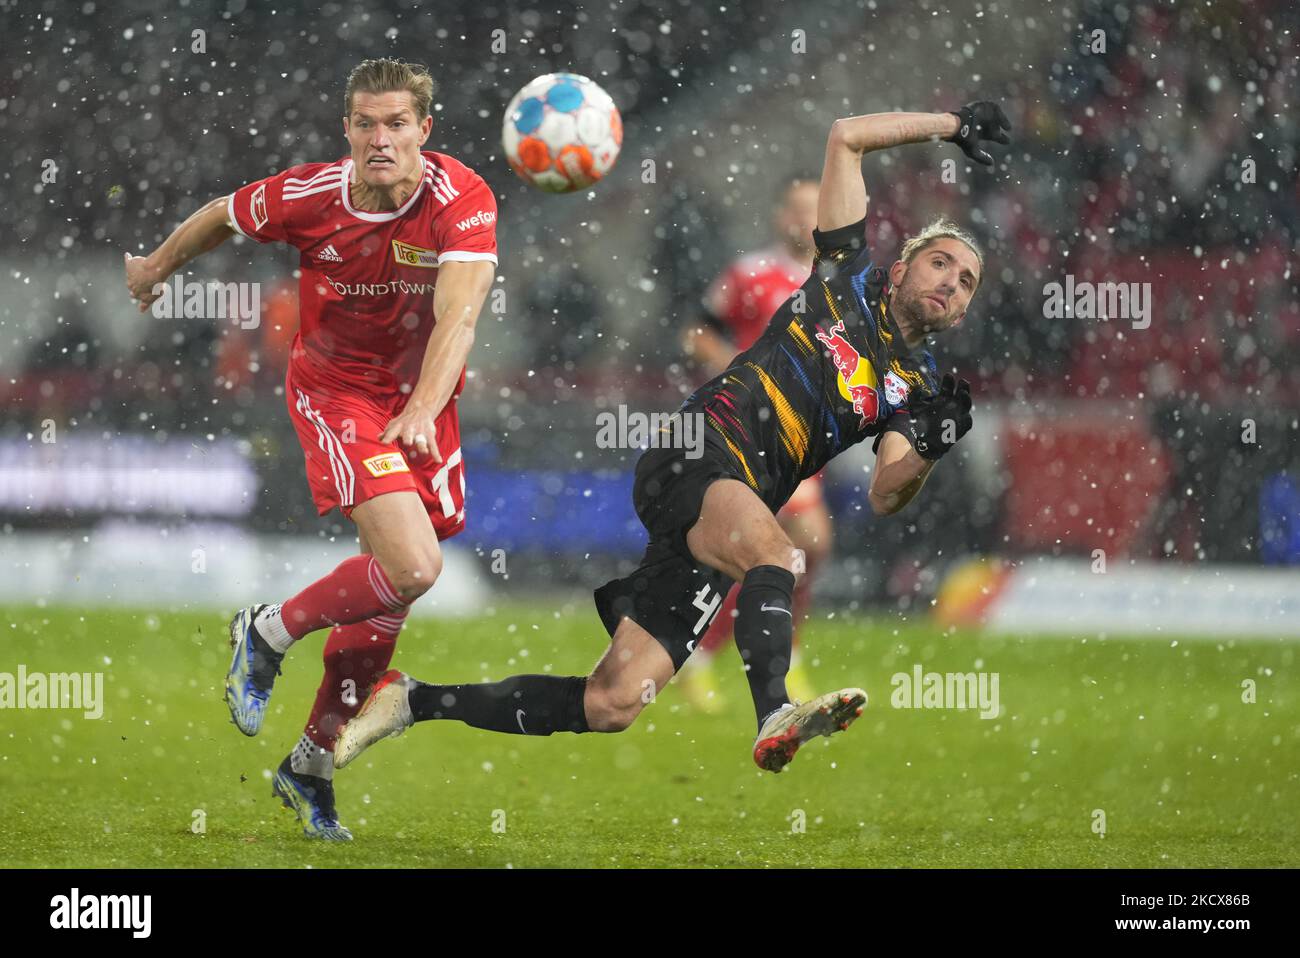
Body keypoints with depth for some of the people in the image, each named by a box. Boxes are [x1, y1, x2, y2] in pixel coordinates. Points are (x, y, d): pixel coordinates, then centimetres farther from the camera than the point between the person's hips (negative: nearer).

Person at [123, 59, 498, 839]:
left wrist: (424, 409, -47)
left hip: (422, 402, 3)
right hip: (335, 390, -3)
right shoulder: (308, 197, -18)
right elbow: (220, 218, 3)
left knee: (386, 603, 9)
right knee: (411, 567, -23)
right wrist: (157, 268, 21)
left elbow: (458, 315, -32)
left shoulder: (462, 201, -20)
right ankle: (267, 635, 1)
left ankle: (312, 764, 27)